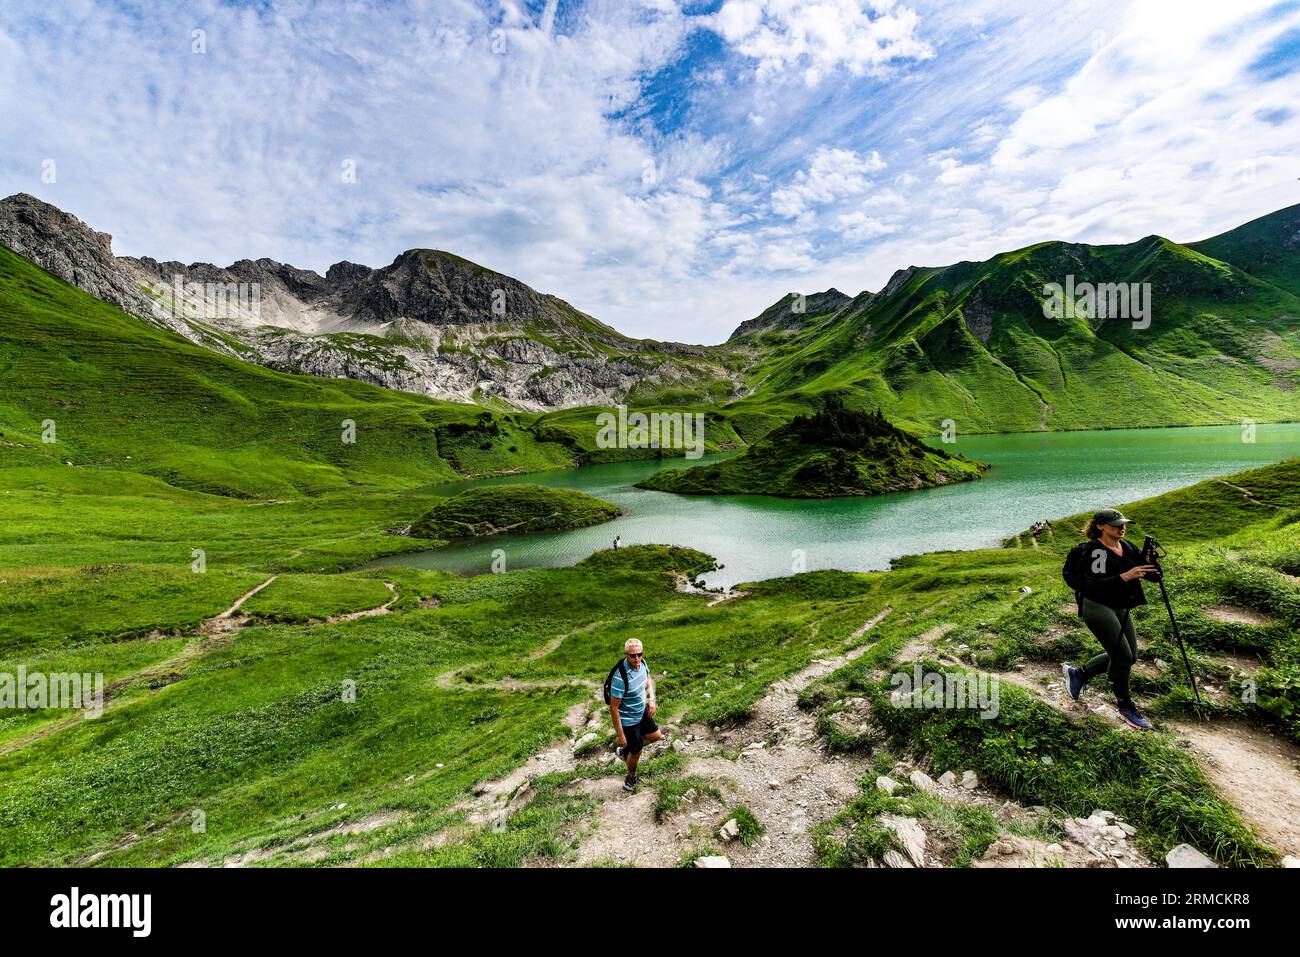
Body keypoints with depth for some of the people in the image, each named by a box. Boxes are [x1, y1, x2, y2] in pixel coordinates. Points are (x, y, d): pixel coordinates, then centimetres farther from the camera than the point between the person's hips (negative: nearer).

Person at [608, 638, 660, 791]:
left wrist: (652, 699, -5)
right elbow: (613, 708, -28)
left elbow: (648, 679, 10)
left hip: (642, 713, 7)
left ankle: (625, 751, 40)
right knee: (636, 752, 14)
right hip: (629, 721, -7)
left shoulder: (642, 663, -14)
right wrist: (620, 734, -21)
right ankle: (631, 778, 44)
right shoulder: (620, 678, -37)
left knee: (656, 735, 24)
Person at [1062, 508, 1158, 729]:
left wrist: (1150, 564, -15)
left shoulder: (1127, 546, 5)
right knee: (1123, 656, -9)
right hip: (1097, 607, -9)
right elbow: (1095, 585, -27)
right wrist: (1125, 577, -34)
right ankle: (1125, 707, 11)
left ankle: (1078, 674, 29)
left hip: (1120, 607, 9)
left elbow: (1144, 571, 5)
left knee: (1129, 656, 12)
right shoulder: (1096, 552, -18)